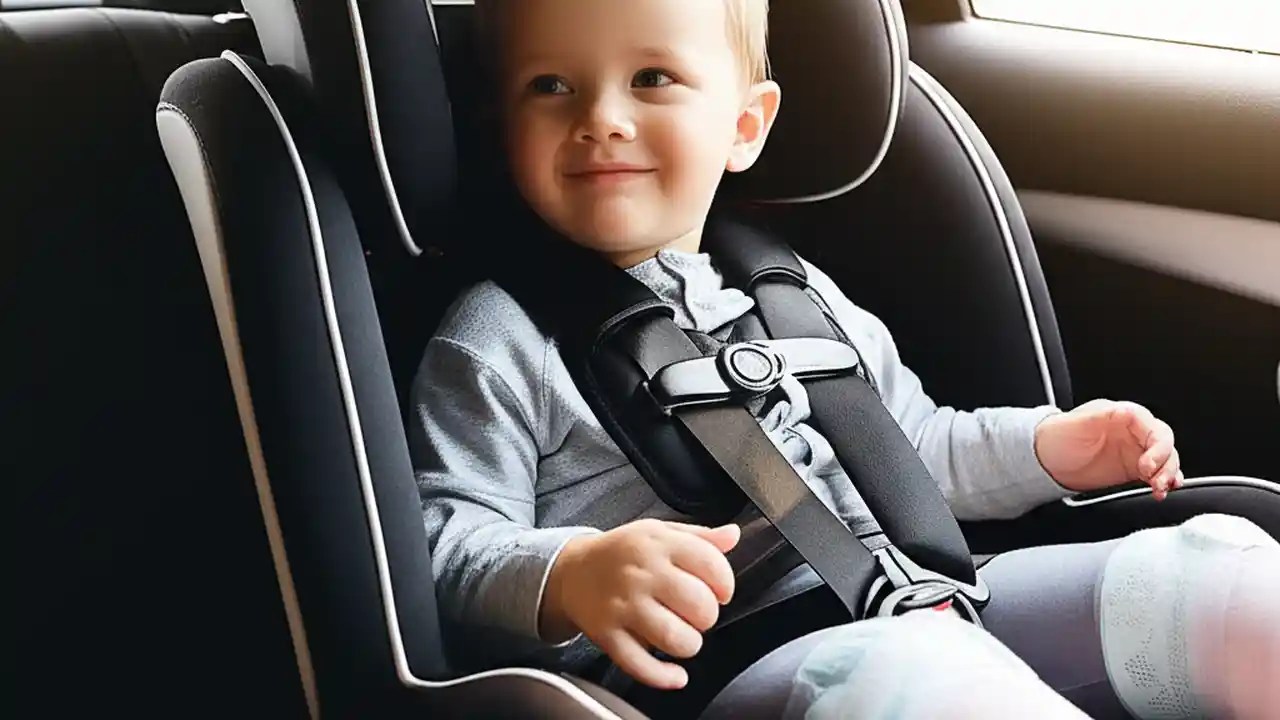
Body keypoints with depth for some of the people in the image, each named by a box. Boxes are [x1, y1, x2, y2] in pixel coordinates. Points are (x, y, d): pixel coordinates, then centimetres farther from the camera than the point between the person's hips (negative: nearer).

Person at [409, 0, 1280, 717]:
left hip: (928, 605, 6)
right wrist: (571, 577, -26)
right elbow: (451, 544, -6)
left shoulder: (799, 297, 21)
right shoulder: (498, 339, 4)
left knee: (1202, 571, -8)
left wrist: (1049, 448, 17)